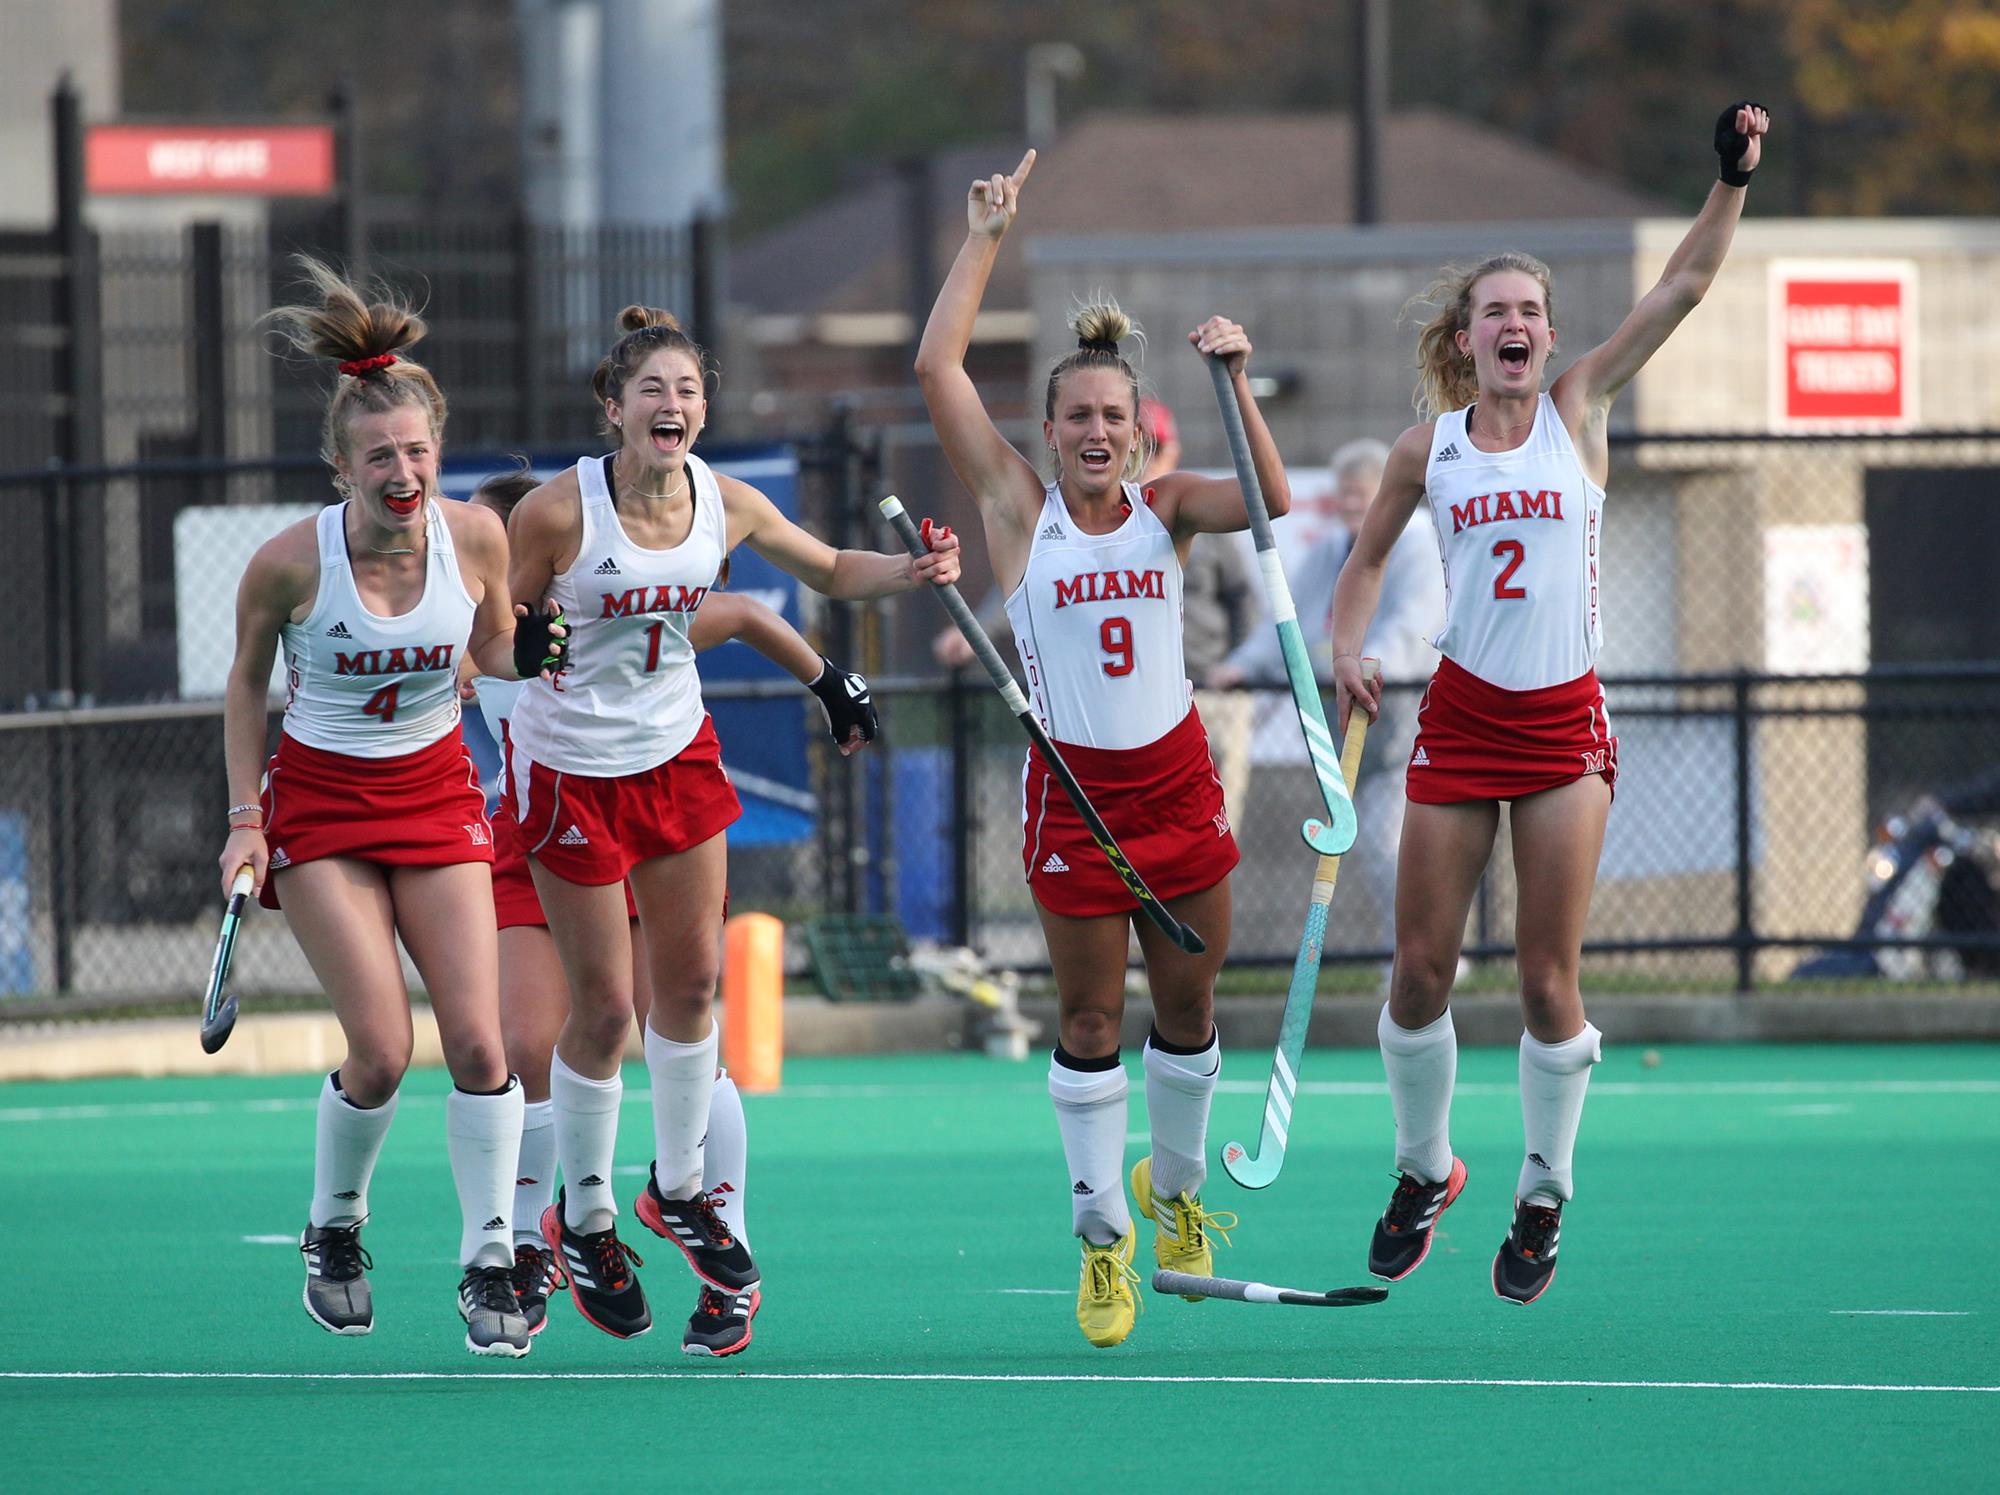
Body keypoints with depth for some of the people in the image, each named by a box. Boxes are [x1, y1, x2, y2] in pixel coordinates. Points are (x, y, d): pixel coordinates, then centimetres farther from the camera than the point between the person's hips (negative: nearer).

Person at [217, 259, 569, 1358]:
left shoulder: (474, 535, -12)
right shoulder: (289, 563, -18)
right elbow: (245, 685, 0)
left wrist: (530, 655, -15)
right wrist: (245, 820, -4)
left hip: (437, 792, 2)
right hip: (321, 801, -2)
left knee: (475, 1040, -10)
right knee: (381, 1051, -11)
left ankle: (488, 1259, 1)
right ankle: (333, 1230, 15)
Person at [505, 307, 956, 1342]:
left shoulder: (725, 505, -8)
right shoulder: (558, 512, -23)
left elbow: (831, 570, 8)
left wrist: (914, 573, -11)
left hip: (677, 754, 5)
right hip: (572, 767, -5)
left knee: (690, 980, 10)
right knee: (602, 1006, 0)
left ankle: (679, 1190, 30)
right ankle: (583, 1223, 19)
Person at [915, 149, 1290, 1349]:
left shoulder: (1165, 509, 3)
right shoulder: (1020, 508, -2)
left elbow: (1268, 503, -15)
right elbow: (938, 367, -8)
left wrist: (1237, 383, -21)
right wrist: (987, 243, -6)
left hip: (1179, 787, 2)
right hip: (1074, 792, -2)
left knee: (1188, 1009, 11)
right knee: (1091, 1022, 0)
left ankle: (1175, 1187, 32)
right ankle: (1103, 1234, 8)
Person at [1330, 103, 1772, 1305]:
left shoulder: (1579, 411, 1)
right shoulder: (1427, 448, 4)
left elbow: (1686, 283, -4)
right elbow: (1368, 558, 17)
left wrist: (1735, 179, -14)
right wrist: (1346, 650, 0)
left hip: (1565, 724, -1)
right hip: (1461, 719, 1)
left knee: (1550, 977, -2)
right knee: (1421, 967, 0)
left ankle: (1546, 1199, 12)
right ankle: (1425, 1172, 20)